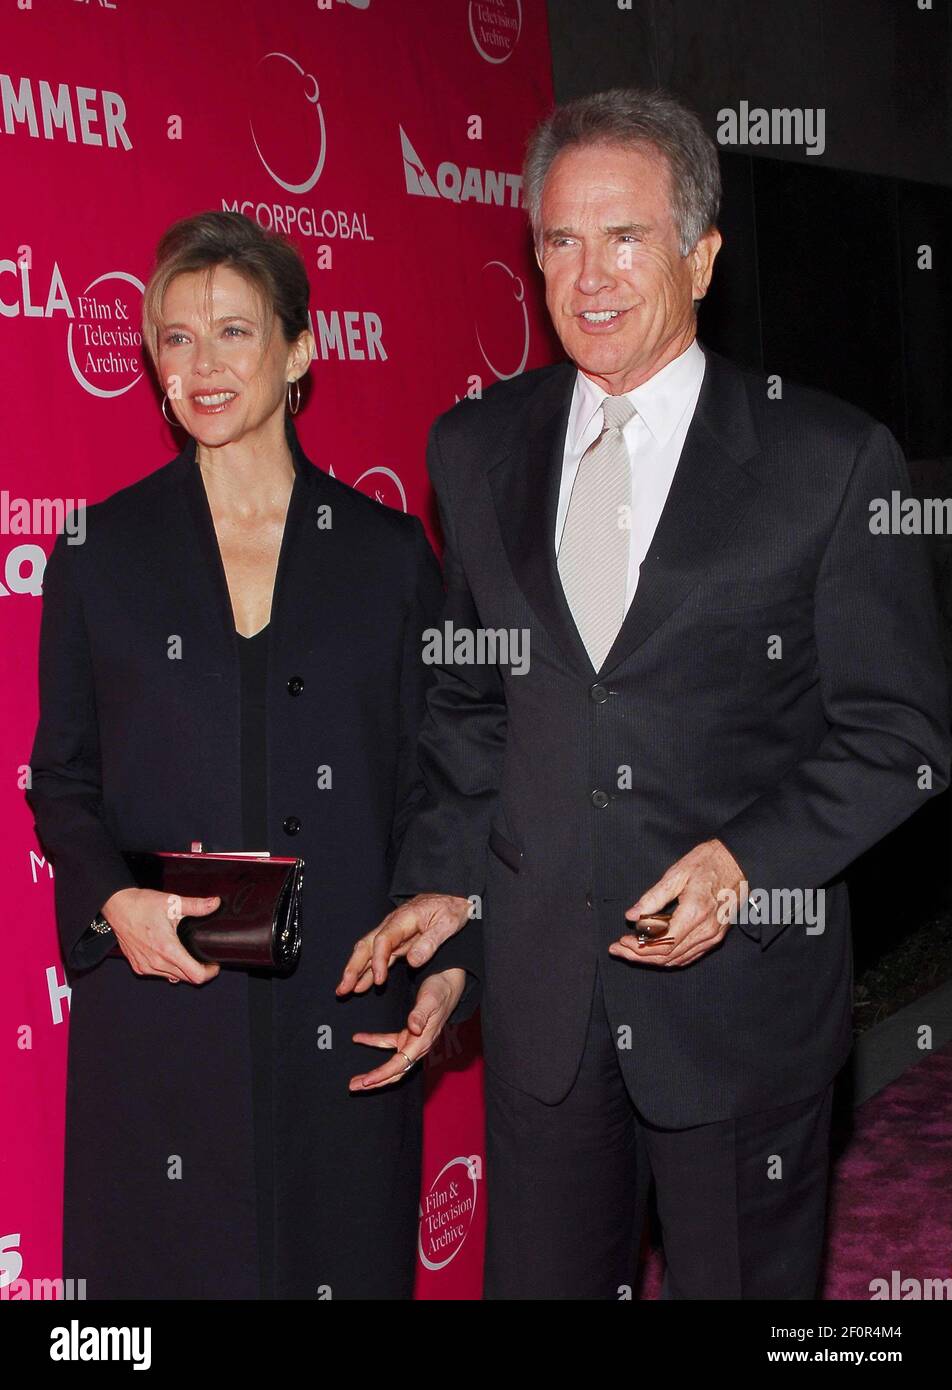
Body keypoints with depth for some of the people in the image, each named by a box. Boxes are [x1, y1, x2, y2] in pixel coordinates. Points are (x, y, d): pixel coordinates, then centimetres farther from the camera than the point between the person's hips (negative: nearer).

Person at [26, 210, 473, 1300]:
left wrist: (446, 963, -6)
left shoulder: (386, 553, 5)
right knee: (169, 1260, 7)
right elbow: (62, 779, 8)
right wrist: (114, 902, -11)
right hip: (157, 1004, 0)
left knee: (339, 1260, 8)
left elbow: (425, 782, 6)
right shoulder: (103, 554, 4)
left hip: (343, 1013, 0)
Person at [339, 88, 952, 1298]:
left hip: (741, 984, -3)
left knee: (741, 1281, 13)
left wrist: (748, 858, -18)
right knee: (537, 1276, 15)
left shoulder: (831, 460, -8)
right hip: (539, 983, 3)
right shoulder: (474, 450, 5)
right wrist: (445, 879, 5)